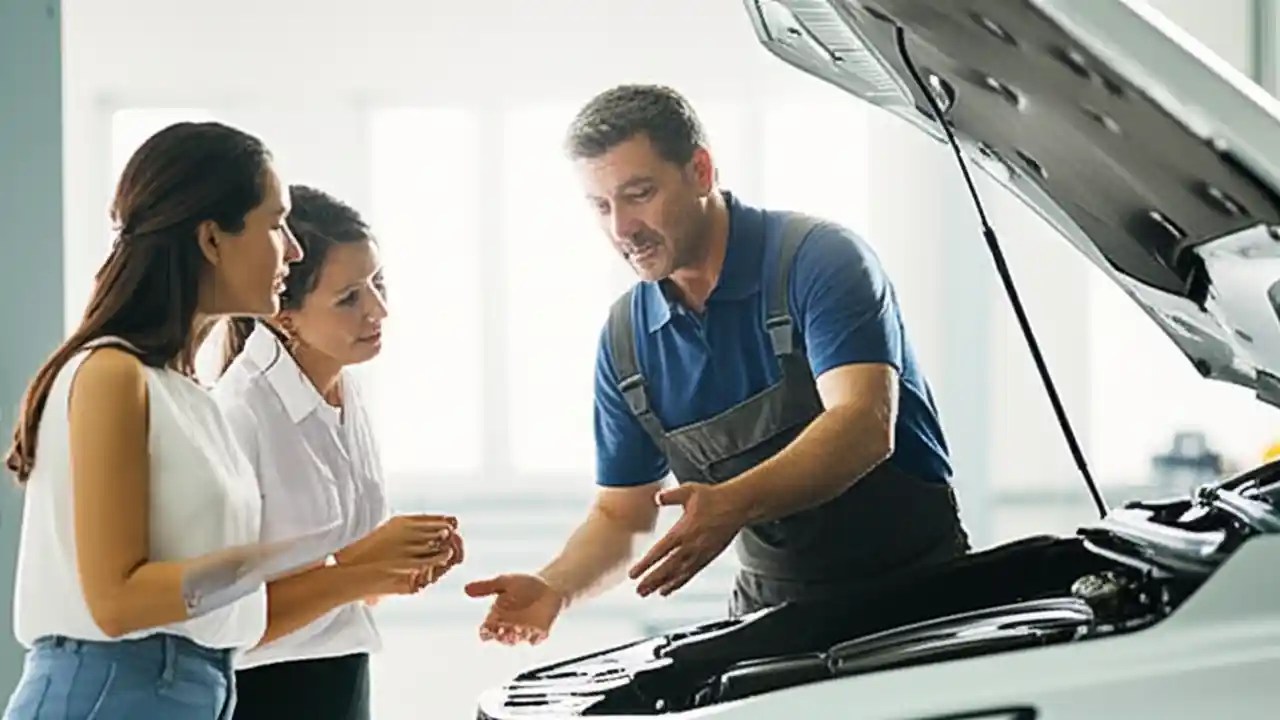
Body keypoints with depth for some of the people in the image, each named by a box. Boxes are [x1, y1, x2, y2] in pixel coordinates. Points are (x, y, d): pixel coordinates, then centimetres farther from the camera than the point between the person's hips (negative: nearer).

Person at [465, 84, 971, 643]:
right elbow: (620, 516, 11)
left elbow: (865, 428, -27)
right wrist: (553, 589, -12)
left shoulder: (820, 259, -12)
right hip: (772, 600, 5)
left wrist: (731, 505, -42)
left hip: (909, 584, -5)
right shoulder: (626, 337, 6)